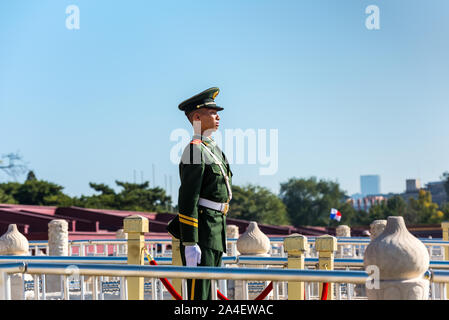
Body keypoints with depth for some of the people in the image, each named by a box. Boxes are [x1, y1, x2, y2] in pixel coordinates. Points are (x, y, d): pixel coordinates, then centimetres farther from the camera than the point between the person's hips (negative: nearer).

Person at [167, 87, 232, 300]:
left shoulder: (213, 149, 17)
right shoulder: (195, 150, -13)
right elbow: (187, 200, -19)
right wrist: (190, 243, -23)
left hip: (216, 233, 10)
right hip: (202, 232, -10)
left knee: (207, 292, 13)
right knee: (198, 292, -8)